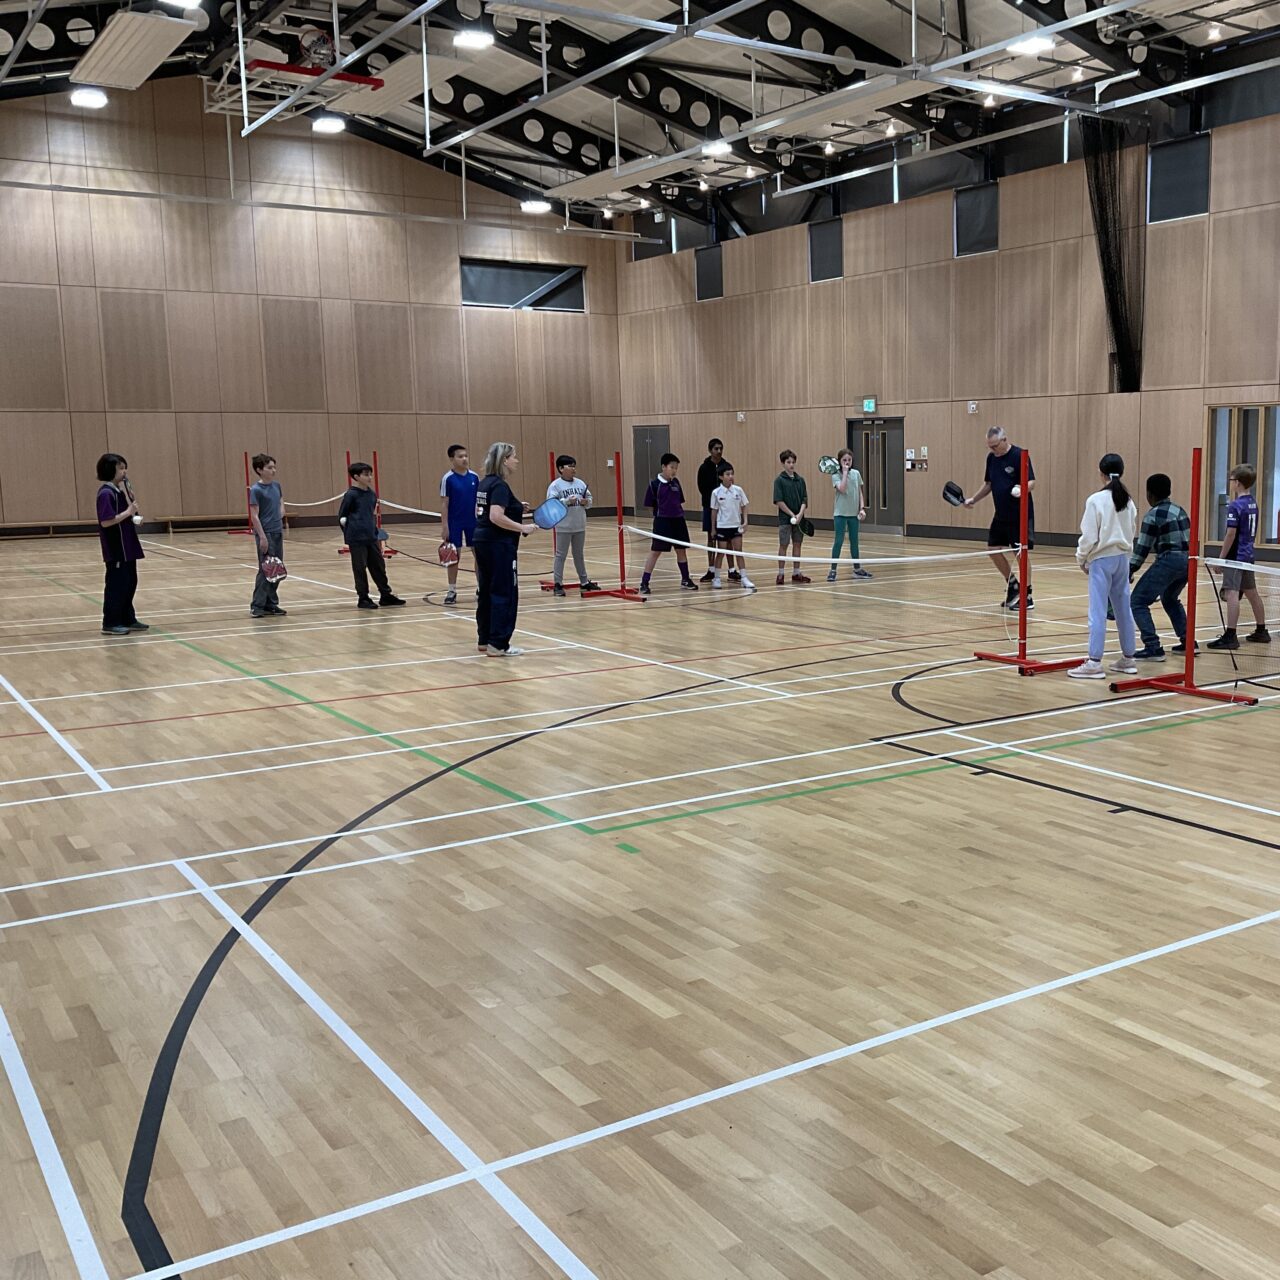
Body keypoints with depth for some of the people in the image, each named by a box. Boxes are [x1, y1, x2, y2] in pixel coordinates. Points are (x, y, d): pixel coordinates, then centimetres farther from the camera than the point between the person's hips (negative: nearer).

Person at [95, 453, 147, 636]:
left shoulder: (120, 489, 11)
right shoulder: (106, 493, -17)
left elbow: (129, 509, 18)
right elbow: (106, 521, -24)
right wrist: (128, 512, -19)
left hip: (127, 546, 9)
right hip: (116, 548, -9)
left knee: (130, 582, 15)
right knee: (116, 584, -3)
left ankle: (128, 619, 24)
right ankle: (110, 623, 5)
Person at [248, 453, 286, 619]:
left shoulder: (276, 485, 9)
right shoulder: (256, 490, -12)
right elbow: (254, 515, -14)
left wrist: (281, 514, 8)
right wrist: (262, 537, -19)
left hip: (278, 532, 7)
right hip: (265, 533, -7)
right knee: (265, 570, -6)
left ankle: (271, 604, 17)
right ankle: (257, 606, -1)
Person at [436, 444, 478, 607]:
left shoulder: (474, 477, 2)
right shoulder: (447, 478, -9)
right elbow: (444, 503, -7)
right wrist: (444, 525, -11)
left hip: (473, 522, 3)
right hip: (454, 523, -3)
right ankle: (452, 591, 13)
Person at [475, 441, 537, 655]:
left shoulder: (485, 483, 12)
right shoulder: (500, 485, -16)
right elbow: (496, 516, -26)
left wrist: (514, 507, 16)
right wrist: (522, 527, -21)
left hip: (482, 541, 10)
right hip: (499, 545, -10)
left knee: (487, 591, 13)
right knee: (505, 593, -5)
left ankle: (484, 639, 19)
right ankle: (498, 644, -4)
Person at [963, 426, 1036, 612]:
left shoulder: (1019, 456, -14)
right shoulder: (991, 458, 7)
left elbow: (1031, 483, -18)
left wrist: (1022, 489, -39)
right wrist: (973, 499, 11)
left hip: (1021, 514, -7)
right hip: (1001, 514, 7)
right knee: (993, 548, 7)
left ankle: (1027, 597, 3)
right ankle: (1012, 585, 25)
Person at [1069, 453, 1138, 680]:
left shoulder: (1096, 500, -13)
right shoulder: (1128, 501, 5)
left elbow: (1089, 536, -12)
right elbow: (1131, 531, 9)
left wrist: (1081, 558, 2)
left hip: (1102, 559, -6)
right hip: (1122, 557, 6)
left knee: (1098, 611, -6)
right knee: (1123, 609, 14)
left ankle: (1094, 663, -7)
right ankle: (1128, 658, 23)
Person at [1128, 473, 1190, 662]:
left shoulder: (1153, 515, -6)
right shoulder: (1179, 510, 17)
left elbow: (1142, 548, -8)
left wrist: (1129, 572, -1)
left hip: (1169, 561, -8)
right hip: (1188, 560, 8)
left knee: (1137, 601, -4)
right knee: (1170, 599, 31)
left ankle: (1153, 648, -13)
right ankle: (1187, 642, 28)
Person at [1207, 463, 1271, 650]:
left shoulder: (1235, 506, -14)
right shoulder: (1253, 503, 11)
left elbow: (1231, 534, -17)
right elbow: (1252, 532, 16)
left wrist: (1221, 558, -13)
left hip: (1236, 556, -9)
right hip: (1248, 555, 9)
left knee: (1232, 594, -14)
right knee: (1251, 592, 20)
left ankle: (1230, 636, -20)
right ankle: (1261, 631, 32)